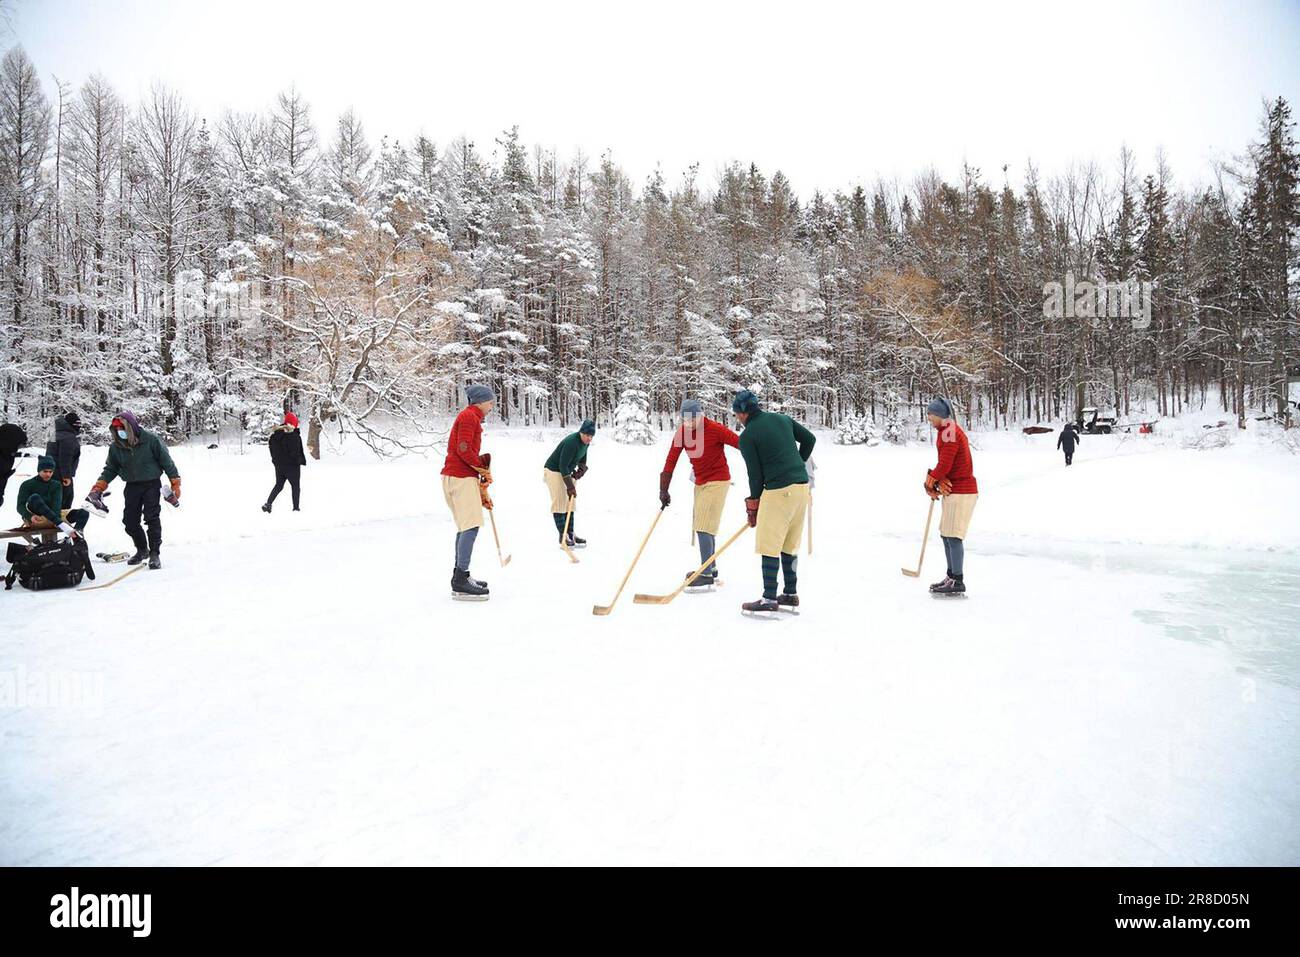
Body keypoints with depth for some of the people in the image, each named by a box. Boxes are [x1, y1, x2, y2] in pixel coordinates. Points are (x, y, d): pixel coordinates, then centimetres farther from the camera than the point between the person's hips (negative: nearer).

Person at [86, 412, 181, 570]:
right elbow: (110, 469, 9)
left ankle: (154, 553, -3)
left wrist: (175, 485, -8)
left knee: (152, 518, -12)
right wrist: (97, 488, -3)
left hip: (151, 484, -4)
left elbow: (166, 462, -8)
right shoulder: (115, 447, -3)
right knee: (130, 521, 4)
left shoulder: (151, 440, -15)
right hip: (132, 486, 4)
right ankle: (142, 550, 25)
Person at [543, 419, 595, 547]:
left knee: (570, 502, 10)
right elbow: (562, 466, -30)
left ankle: (570, 534, 16)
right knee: (560, 503, -10)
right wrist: (570, 486, -29)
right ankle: (562, 536, -6)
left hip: (567, 472, 9)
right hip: (554, 471, -9)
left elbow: (583, 457, 18)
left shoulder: (586, 442, -3)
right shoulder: (571, 443, -30)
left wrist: (582, 468, -1)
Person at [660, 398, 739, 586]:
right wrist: (663, 490, -2)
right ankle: (711, 568, 30)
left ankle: (706, 574, -10)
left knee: (703, 527, -14)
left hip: (717, 481, -7)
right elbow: (671, 461, -1)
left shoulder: (715, 429, -20)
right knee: (701, 526, 15)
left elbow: (743, 445, -18)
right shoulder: (681, 432, -2)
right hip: (700, 482, 8)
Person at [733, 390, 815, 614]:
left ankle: (769, 599, -1)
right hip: (802, 486, 8)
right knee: (790, 545, 16)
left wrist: (753, 502, 8)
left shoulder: (747, 436, -7)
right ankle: (791, 594, 22)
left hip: (779, 490, -8)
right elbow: (809, 439, 14)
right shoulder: (782, 419, 11)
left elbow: (755, 473, -5)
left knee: (770, 546, -1)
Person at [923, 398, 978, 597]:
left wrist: (930, 481, -4)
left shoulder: (949, 433, -16)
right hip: (954, 490, 10)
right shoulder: (949, 431, 17)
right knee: (946, 534, 15)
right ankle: (952, 577, 23)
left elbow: (944, 465, -21)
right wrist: (936, 482, 2)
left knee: (953, 536, -8)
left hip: (960, 492, -10)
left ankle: (957, 582, -3)